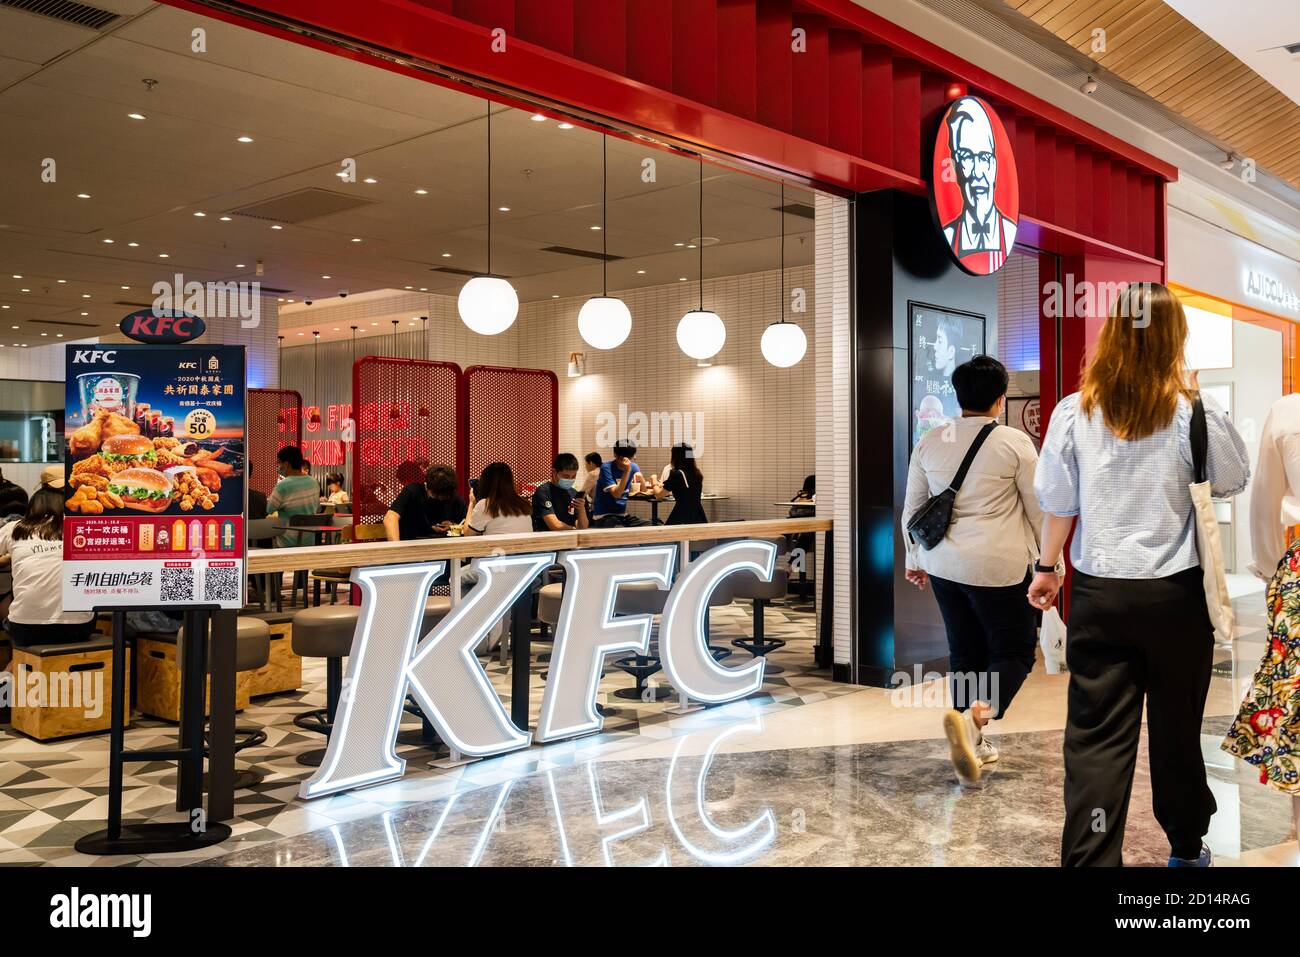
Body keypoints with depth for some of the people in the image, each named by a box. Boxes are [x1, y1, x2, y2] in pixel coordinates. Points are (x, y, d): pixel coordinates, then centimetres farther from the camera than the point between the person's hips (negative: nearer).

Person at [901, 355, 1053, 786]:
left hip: (943, 564, 5)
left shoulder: (929, 443, 5)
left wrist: (914, 559, 23)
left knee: (964, 652, 15)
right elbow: (1040, 509, -1)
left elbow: (912, 508, 11)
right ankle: (975, 715, -19)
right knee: (1014, 651, 6)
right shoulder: (1015, 443, -7)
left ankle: (972, 744, 19)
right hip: (998, 567, -5)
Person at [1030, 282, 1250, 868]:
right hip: (1176, 595, 0)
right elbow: (1235, 481, 7)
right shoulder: (1194, 412, -8)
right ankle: (1185, 847, 35)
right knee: (1176, 728, 16)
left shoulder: (1075, 412, -5)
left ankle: (1091, 858, 1)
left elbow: (1058, 503, 1)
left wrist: (1047, 567, 15)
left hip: (1099, 595, 0)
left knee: (1096, 735, 2)